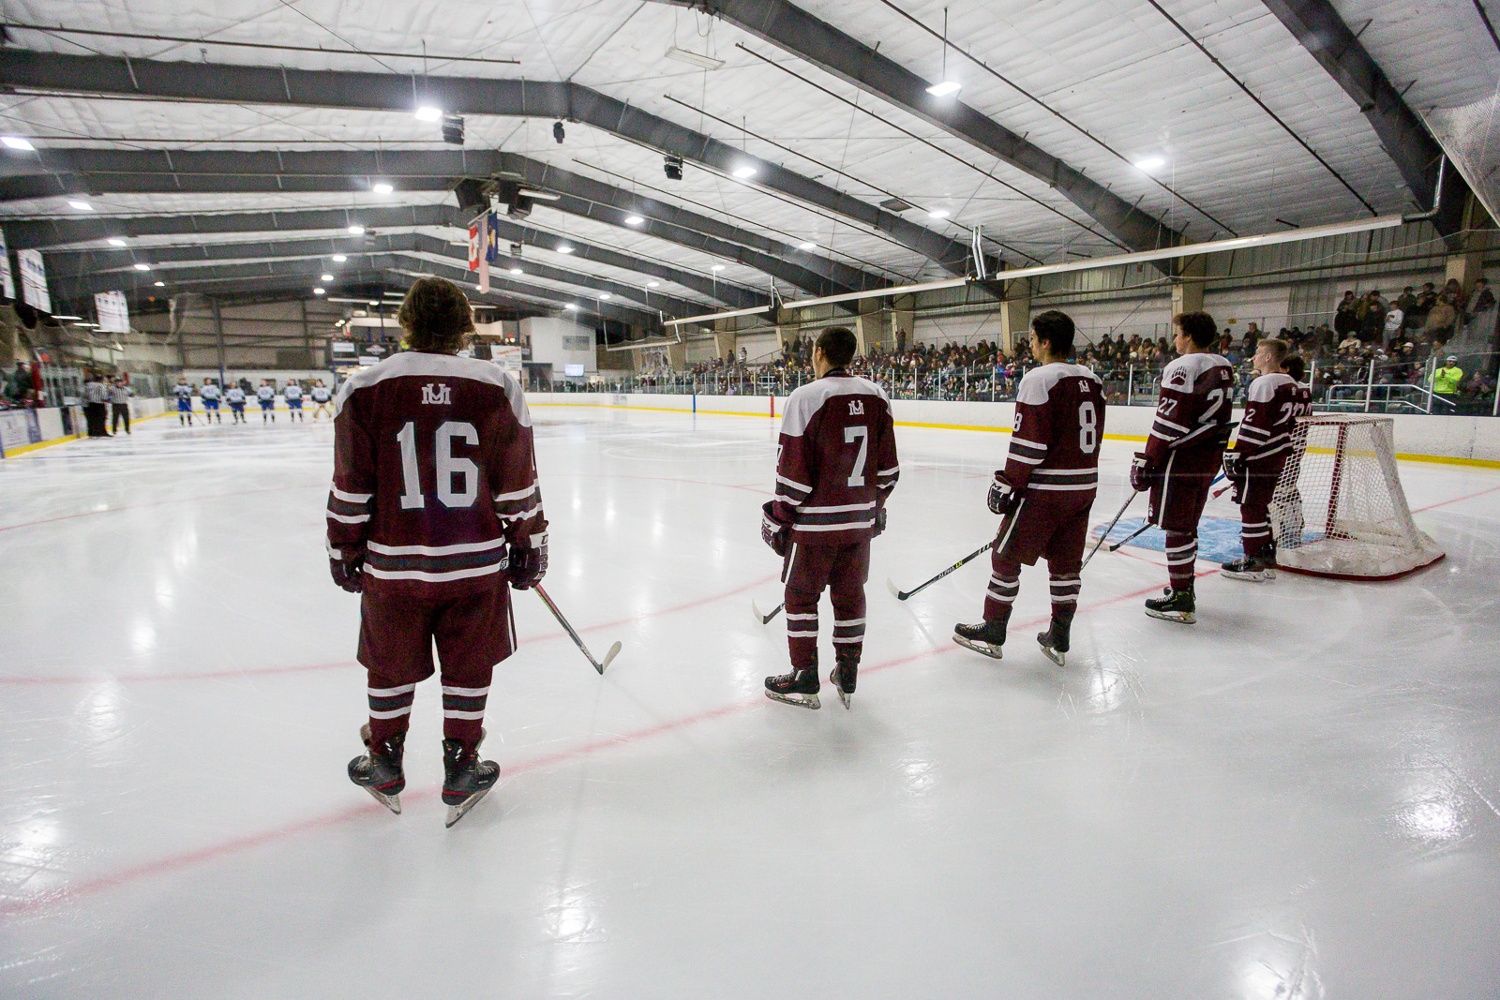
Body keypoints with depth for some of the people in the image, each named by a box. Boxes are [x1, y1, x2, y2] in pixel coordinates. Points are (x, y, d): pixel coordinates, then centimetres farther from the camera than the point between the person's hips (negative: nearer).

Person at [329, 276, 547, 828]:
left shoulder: (364, 389, -6)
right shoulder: (497, 387, -7)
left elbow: (351, 491, -2)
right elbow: (517, 486, -4)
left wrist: (345, 553, 11)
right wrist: (528, 548, 7)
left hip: (392, 566, 1)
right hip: (476, 565, 0)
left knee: (391, 669, 20)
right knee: (468, 670, 15)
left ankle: (385, 768, 40)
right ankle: (460, 775, 29)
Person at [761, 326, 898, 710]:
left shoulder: (806, 397, -14)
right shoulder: (877, 396, 3)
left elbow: (793, 471, -14)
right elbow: (887, 466, 7)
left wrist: (778, 519, -3)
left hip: (815, 523, -5)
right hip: (860, 520, 5)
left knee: (801, 595, 10)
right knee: (850, 594, 16)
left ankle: (804, 679, 18)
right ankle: (847, 677, 27)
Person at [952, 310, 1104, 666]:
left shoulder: (1039, 379, -14)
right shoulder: (1093, 381, 9)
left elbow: (1029, 442, -18)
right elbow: (1092, 438, 15)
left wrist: (1007, 484, -11)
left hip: (1045, 489, -8)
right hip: (1084, 488, 8)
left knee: (1007, 556, 5)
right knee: (1066, 563, 14)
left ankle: (992, 632, 14)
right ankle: (1059, 640, 22)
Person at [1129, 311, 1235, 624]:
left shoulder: (1183, 367, -16)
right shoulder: (1224, 367, 13)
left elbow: (1170, 420, -20)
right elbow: (1219, 416, 19)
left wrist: (1147, 461, -16)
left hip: (1182, 457, -9)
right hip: (1209, 457, 9)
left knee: (1176, 527, -4)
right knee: (1188, 525, 19)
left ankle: (1181, 601, 1)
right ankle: (1184, 588, 30)